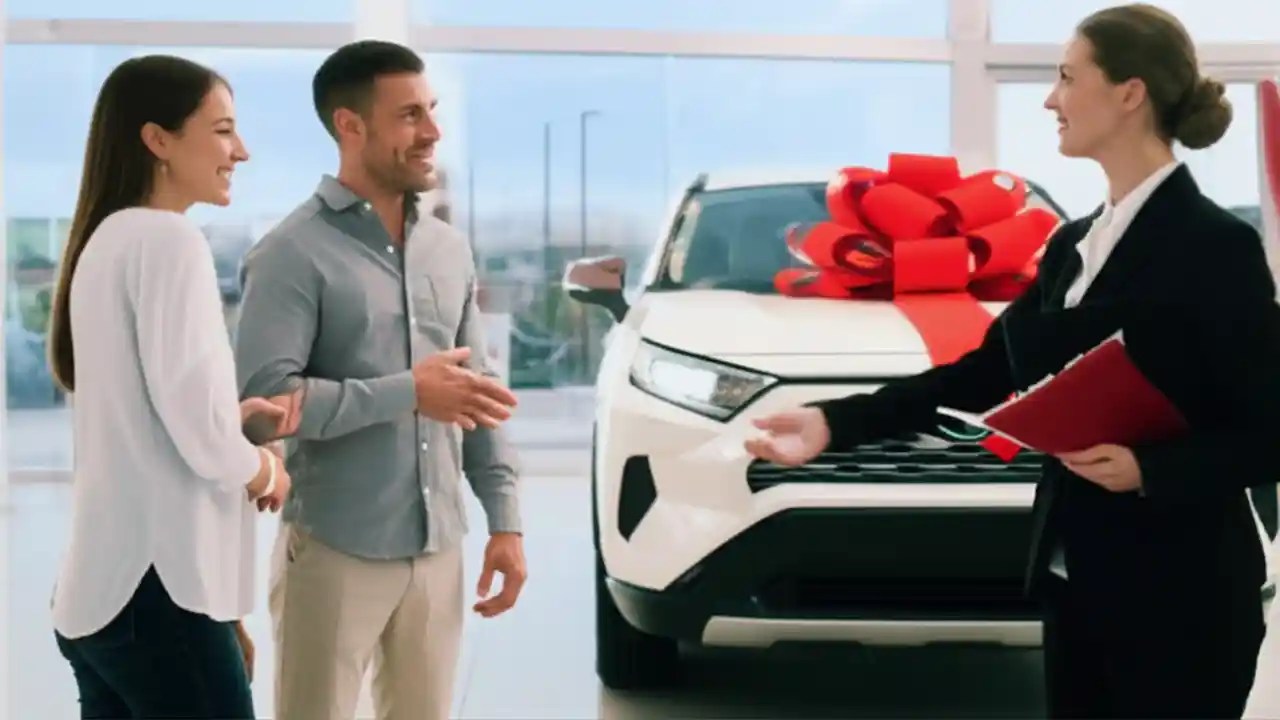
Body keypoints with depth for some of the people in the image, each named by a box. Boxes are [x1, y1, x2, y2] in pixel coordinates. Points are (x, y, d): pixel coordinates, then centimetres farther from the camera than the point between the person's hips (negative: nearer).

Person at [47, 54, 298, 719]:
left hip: (101, 590, 9)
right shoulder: (168, 238, -13)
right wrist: (264, 470, 0)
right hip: (157, 592, -9)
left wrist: (239, 415, 7)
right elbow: (196, 428, -18)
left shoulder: (107, 239, 14)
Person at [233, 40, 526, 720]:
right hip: (335, 552, -5)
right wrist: (407, 392, -21)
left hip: (439, 548, 6)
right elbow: (261, 400, -19)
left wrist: (505, 519, 8)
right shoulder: (295, 252, -10)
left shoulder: (449, 248, 10)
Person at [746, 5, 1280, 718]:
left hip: (1179, 598, -8)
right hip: (1077, 580, 8)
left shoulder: (1216, 245, -13)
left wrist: (1150, 470, -28)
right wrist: (837, 421, 4)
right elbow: (990, 369, 10)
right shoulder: (1074, 243, 11)